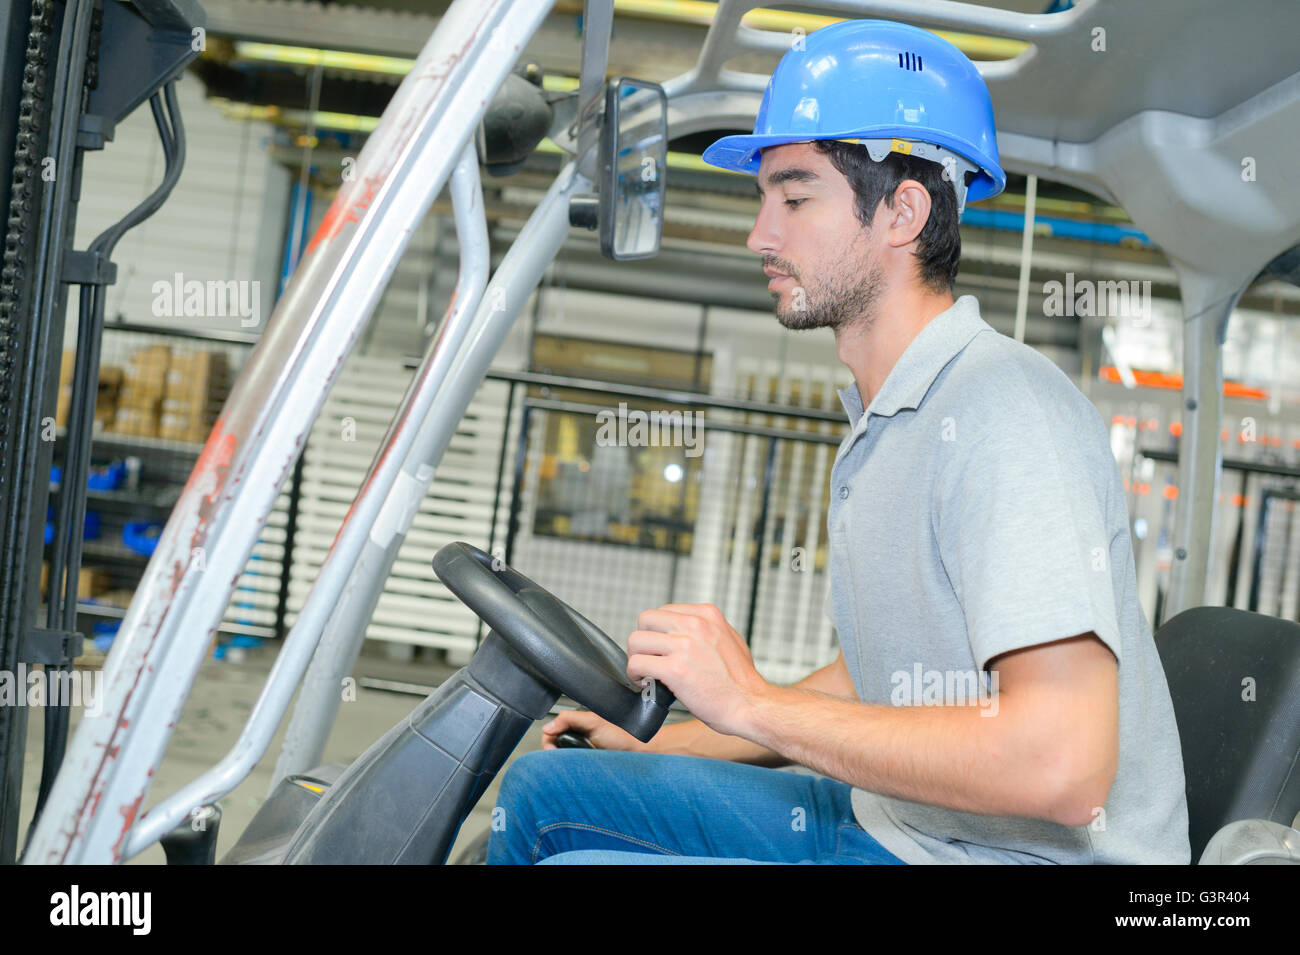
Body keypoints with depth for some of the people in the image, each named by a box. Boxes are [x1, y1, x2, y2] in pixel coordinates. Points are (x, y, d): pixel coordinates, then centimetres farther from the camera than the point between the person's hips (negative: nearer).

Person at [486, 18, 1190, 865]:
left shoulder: (1007, 412, -21)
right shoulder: (883, 426, 12)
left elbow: (1064, 765, -31)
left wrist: (755, 704, -23)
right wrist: (655, 749, 16)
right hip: (886, 824, 10)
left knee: (572, 858, -18)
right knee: (547, 787, 9)